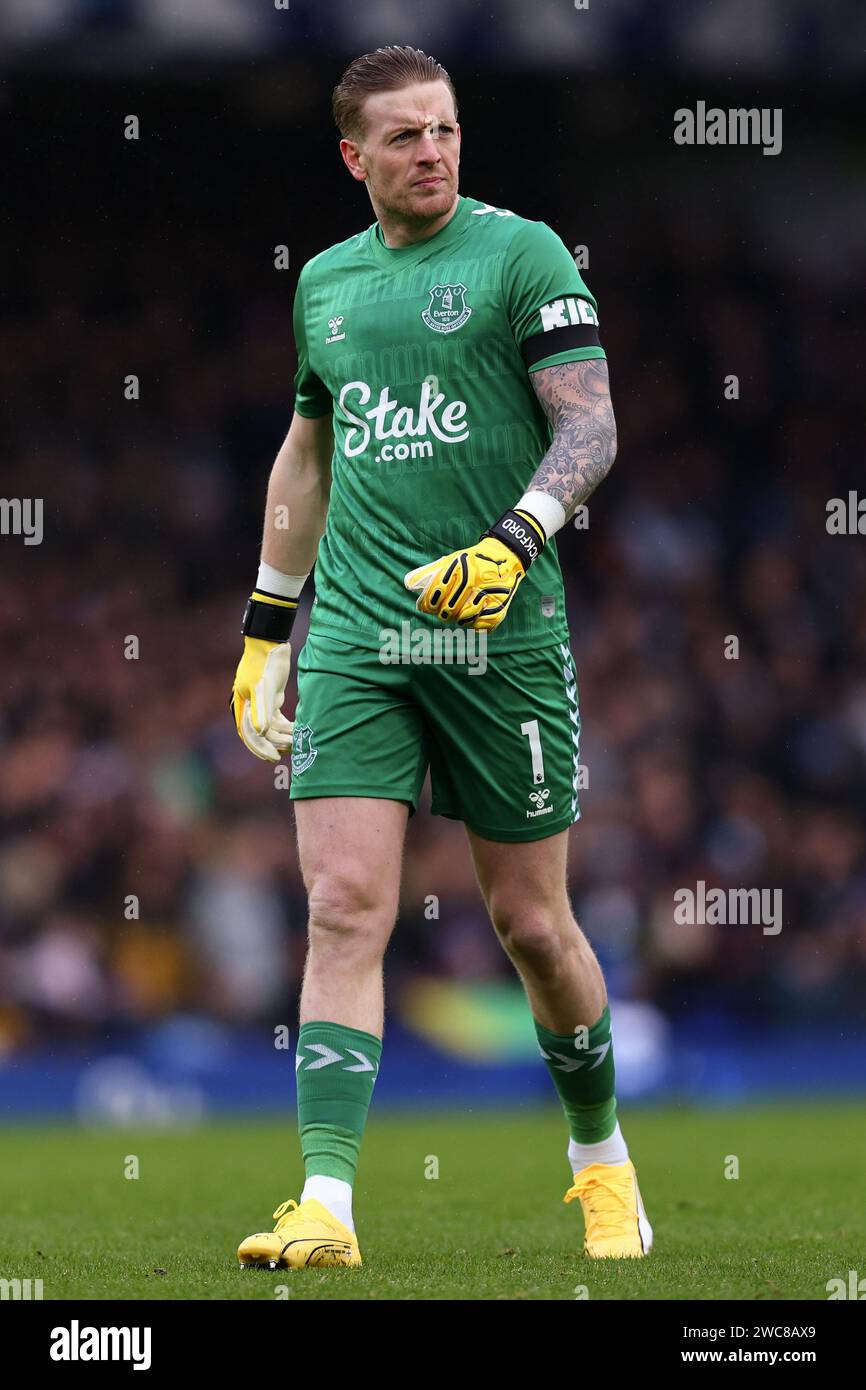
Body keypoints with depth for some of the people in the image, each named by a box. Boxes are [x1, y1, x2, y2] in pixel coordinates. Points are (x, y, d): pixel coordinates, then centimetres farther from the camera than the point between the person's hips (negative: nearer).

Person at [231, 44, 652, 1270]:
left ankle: (602, 1157, 28)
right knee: (345, 909, -10)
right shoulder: (325, 282, 14)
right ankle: (327, 1204, -15)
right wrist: (266, 629, 24)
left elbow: (590, 426, -7)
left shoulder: (521, 253, -1)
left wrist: (514, 545, -24)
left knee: (530, 921, 5)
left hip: (502, 632, -3)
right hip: (356, 634, 3)